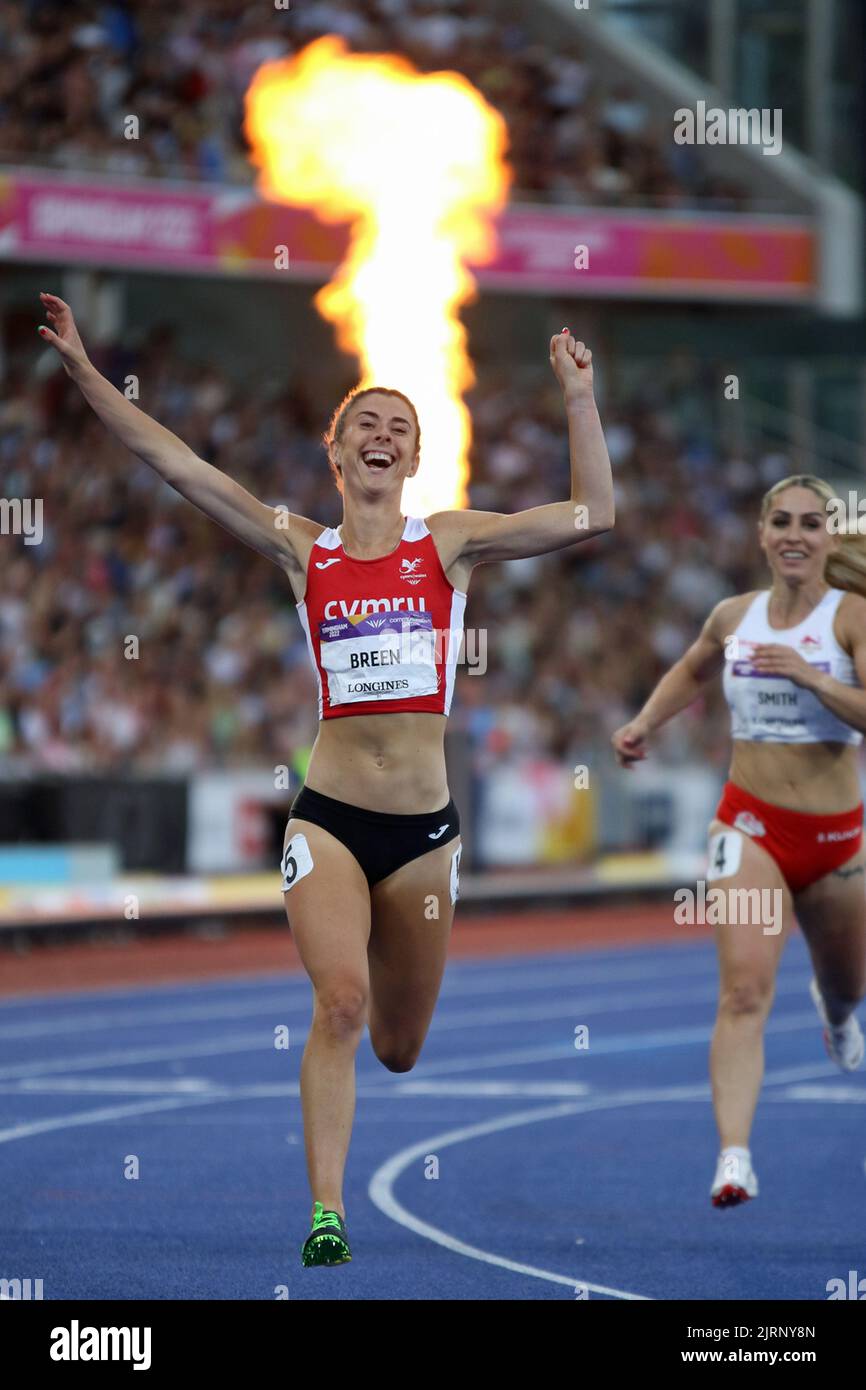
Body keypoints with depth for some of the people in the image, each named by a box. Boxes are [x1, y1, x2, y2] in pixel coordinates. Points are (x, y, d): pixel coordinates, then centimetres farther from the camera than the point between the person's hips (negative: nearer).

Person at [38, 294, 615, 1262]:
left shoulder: (449, 543, 5)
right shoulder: (302, 551, 4)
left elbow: (592, 515, 0)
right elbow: (177, 464, 0)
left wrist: (576, 397, -5)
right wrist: (84, 372, -4)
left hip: (424, 826, 1)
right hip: (329, 817, -1)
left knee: (397, 1048, 12)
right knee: (340, 1002, -22)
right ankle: (325, 1211, -17)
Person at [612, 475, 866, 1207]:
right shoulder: (734, 617, 3)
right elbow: (692, 671, 27)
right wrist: (645, 722, 13)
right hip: (750, 824, 0)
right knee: (744, 988, -19)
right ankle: (735, 1157, -26)